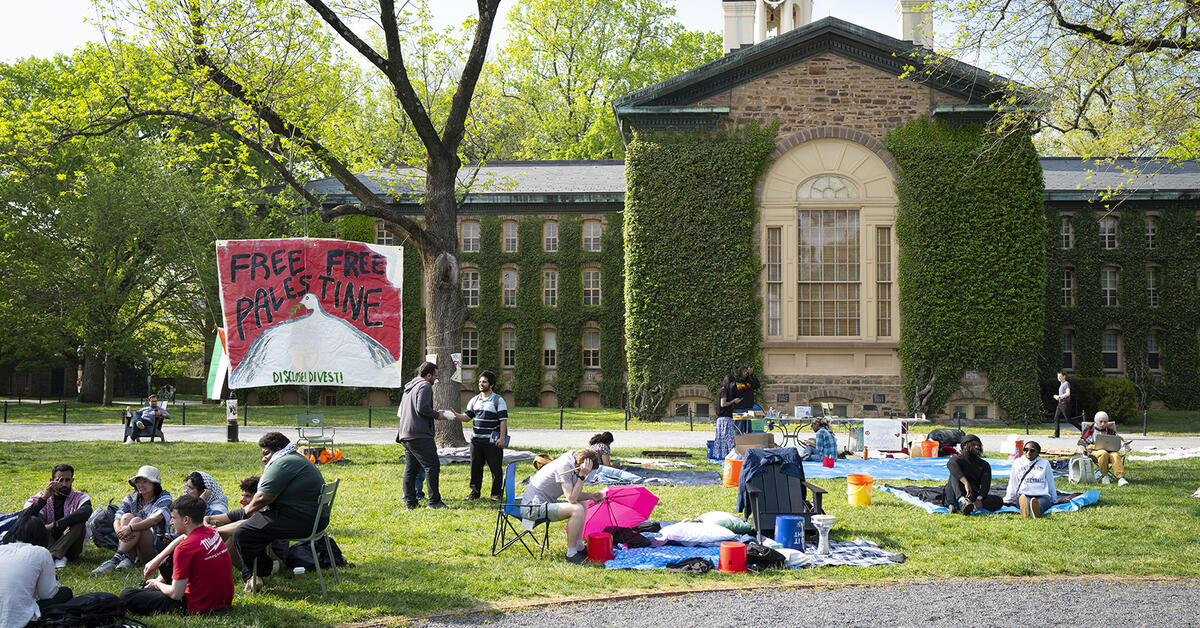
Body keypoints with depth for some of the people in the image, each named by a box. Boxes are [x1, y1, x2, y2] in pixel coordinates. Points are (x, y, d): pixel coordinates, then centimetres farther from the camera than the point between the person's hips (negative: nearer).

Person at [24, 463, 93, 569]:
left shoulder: (80, 498, 0)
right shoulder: (41, 497, 5)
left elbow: (86, 512, -26)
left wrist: (54, 525, -33)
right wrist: (44, 498, -25)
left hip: (70, 546, -1)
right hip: (48, 544, 2)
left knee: (79, 521, -25)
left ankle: (53, 555, -36)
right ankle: (59, 556, -33)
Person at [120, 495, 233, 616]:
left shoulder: (185, 548, -23)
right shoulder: (212, 532, 1)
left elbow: (176, 595, -17)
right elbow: (183, 537, 24)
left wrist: (157, 584, 3)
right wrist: (156, 560, 22)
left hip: (198, 608, -9)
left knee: (126, 595, -5)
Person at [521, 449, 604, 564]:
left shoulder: (572, 464, 6)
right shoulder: (564, 466, -23)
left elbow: (574, 494, 17)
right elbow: (571, 499, -27)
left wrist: (592, 496, 4)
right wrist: (582, 475, -26)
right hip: (533, 506, -11)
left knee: (583, 504, 17)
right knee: (577, 509, -26)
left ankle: (579, 547, 17)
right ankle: (571, 554, -17)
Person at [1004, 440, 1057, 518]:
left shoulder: (1045, 463, 20)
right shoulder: (1017, 463, 21)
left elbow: (1051, 484, 24)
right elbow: (1012, 485, 24)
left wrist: (1053, 500, 25)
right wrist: (1007, 500, 22)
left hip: (1042, 495, 0)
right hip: (1024, 494, 0)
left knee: (1041, 503, -41)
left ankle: (1036, 510, -76)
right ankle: (1025, 509, -75)